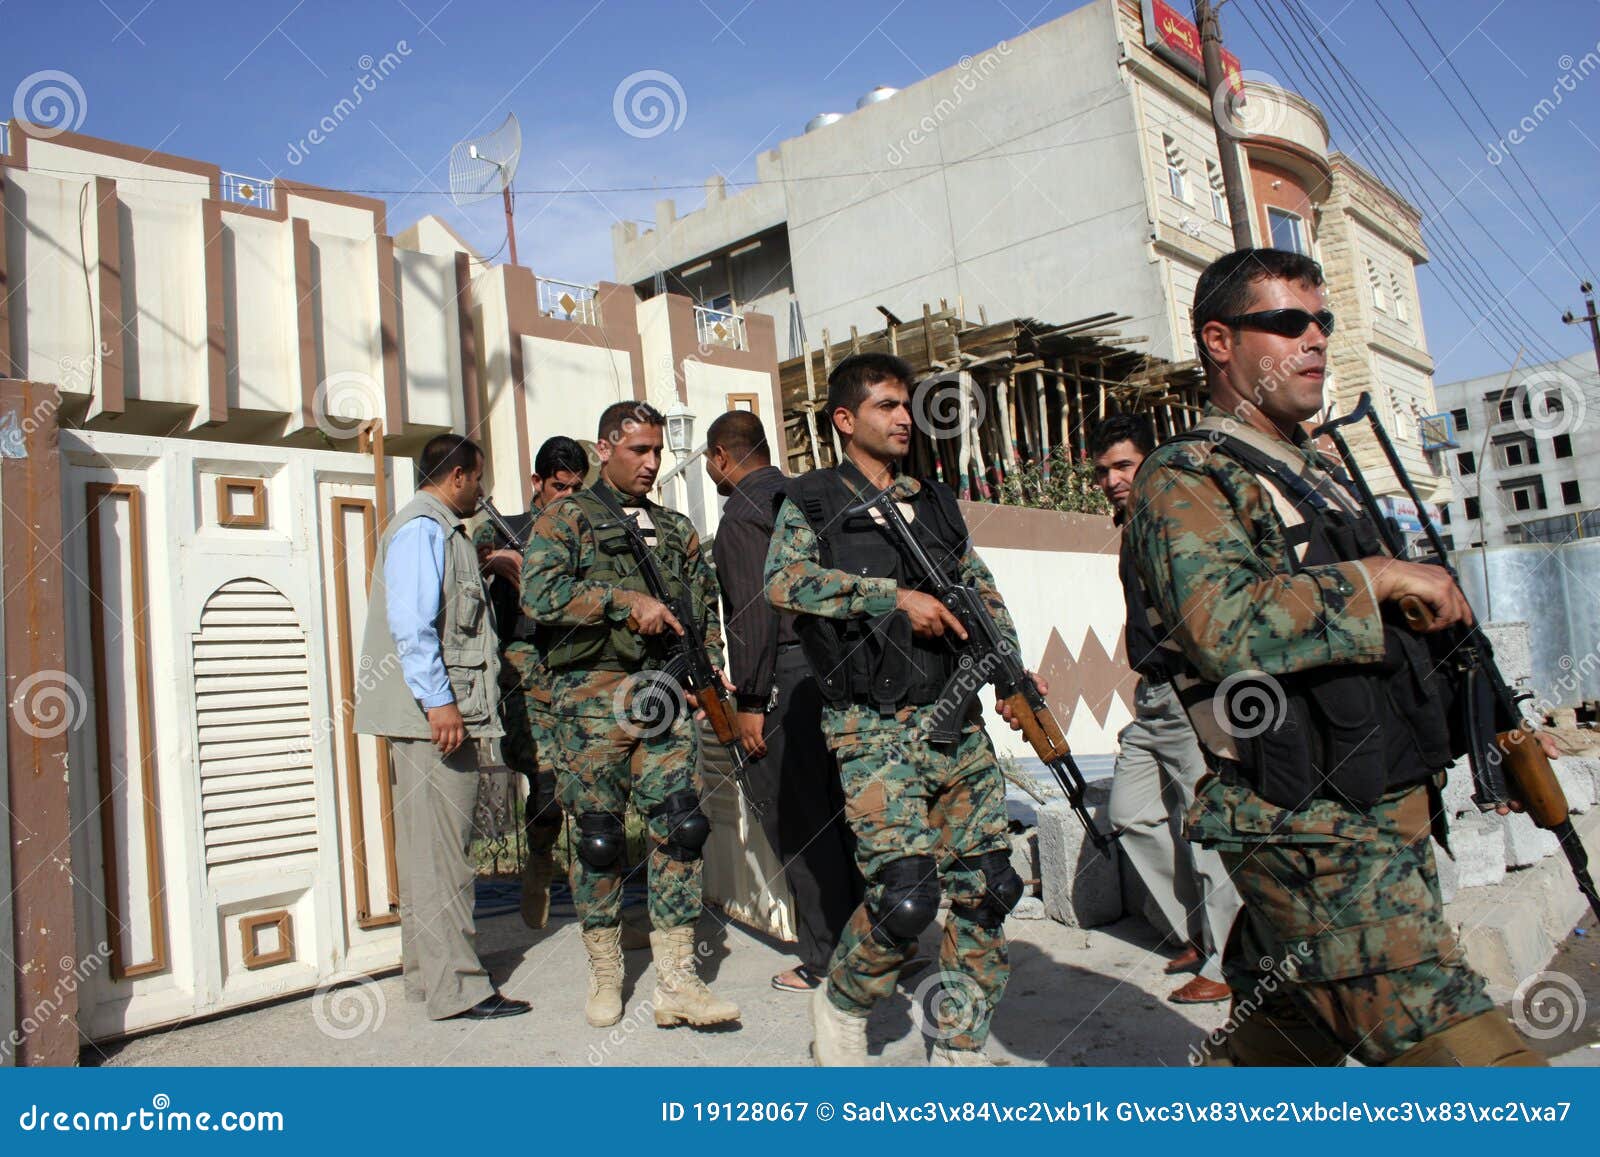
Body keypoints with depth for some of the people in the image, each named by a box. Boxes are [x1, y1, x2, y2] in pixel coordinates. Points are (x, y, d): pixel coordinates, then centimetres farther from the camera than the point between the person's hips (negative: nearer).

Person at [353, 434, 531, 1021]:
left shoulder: (440, 531, 22)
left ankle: (429, 972, 24)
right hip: (433, 714, -11)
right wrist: (439, 701, -24)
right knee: (438, 848, -7)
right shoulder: (422, 528, -9)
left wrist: (486, 566, 33)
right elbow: (411, 624, -19)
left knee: (434, 846, 15)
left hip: (448, 713, 11)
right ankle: (456, 986, -2)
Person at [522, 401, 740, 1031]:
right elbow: (539, 594, -13)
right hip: (592, 699, -3)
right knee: (599, 839, 3)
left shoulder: (676, 528, 17)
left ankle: (676, 983, 4)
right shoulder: (566, 518, 3)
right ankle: (605, 975, 20)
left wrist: (713, 672, 3)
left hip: (663, 696, 4)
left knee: (680, 828, -3)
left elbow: (705, 609, 19)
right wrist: (628, 601, -18)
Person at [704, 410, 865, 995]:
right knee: (834, 811, 14)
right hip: (830, 671, 9)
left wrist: (750, 700, -14)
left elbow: (757, 611, -16)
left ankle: (825, 960, 6)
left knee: (796, 822, -1)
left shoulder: (743, 513, -8)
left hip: (783, 677, -8)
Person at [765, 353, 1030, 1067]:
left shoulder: (936, 503, 19)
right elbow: (785, 580, -15)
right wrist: (897, 597, -19)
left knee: (986, 888, 4)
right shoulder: (813, 500, 3)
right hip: (875, 729, -6)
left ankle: (957, 1049, 22)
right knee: (905, 897, -13)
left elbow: (984, 595, 21)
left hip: (957, 719, 6)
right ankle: (840, 1005, 17)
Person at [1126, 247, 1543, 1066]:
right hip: (1310, 830, -9)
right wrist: (1376, 577, -17)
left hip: (1383, 813, 9)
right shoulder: (1184, 478, -9)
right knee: (1455, 1050, -12)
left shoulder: (1318, 473, 20)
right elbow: (1224, 622, -28)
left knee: (1283, 1036, 18)